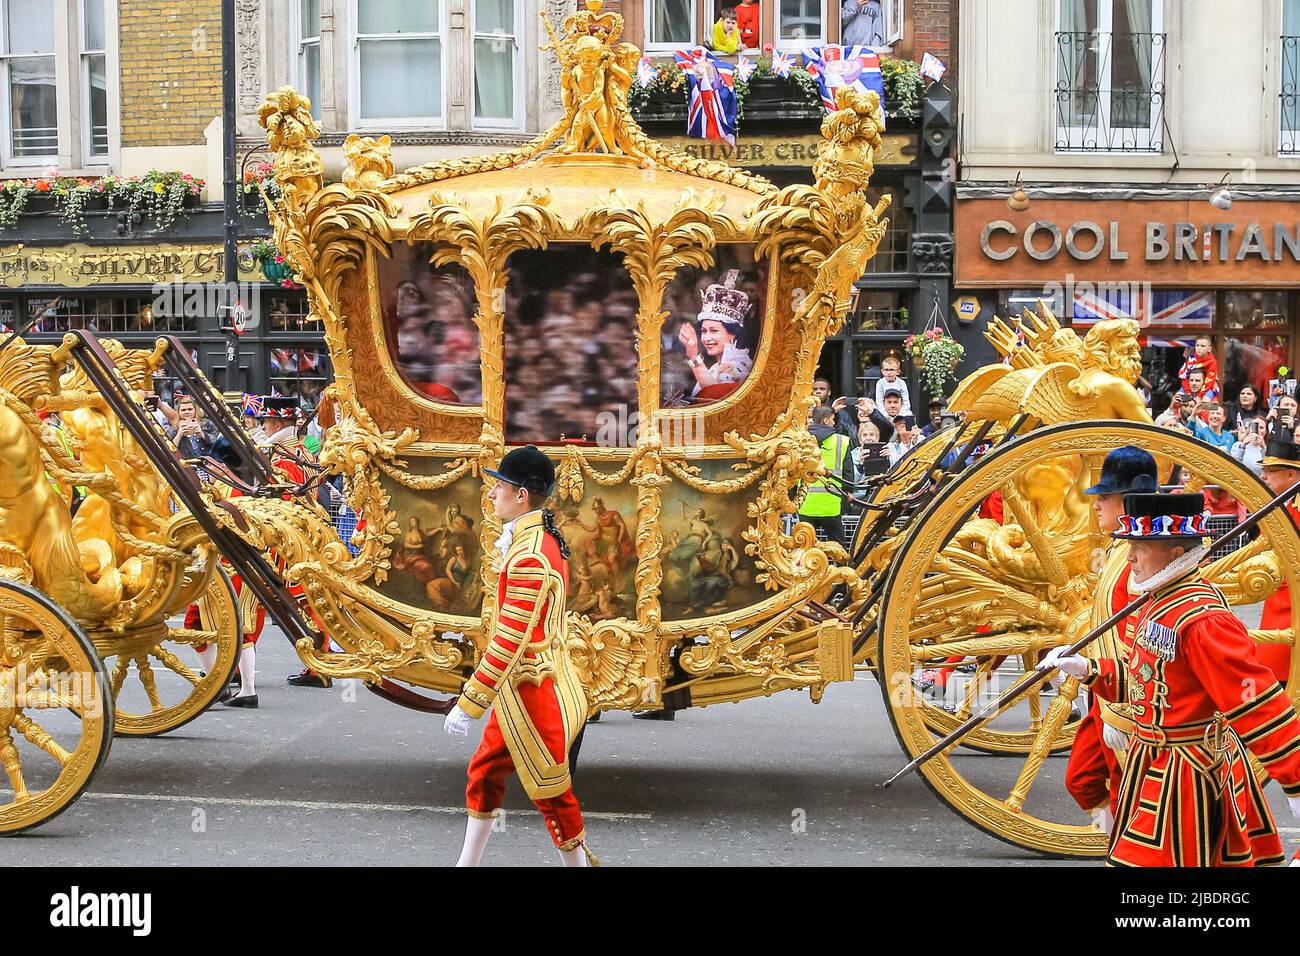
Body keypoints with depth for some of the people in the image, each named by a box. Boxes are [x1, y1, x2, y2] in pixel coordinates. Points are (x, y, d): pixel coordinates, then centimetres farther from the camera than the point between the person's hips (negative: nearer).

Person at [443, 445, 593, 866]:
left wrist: (468, 705, -24)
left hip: (530, 691, -10)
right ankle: (468, 862, 29)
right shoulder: (544, 539, 6)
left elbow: (509, 642, -27)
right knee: (484, 770, 18)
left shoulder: (529, 557, -25)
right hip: (524, 687, 10)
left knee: (550, 791, 4)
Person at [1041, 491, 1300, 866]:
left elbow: (1259, 704, -27)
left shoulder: (1201, 618, -24)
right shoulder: (1160, 601, 7)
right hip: (1154, 762, 9)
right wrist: (1087, 669, 6)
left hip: (1186, 776, -9)